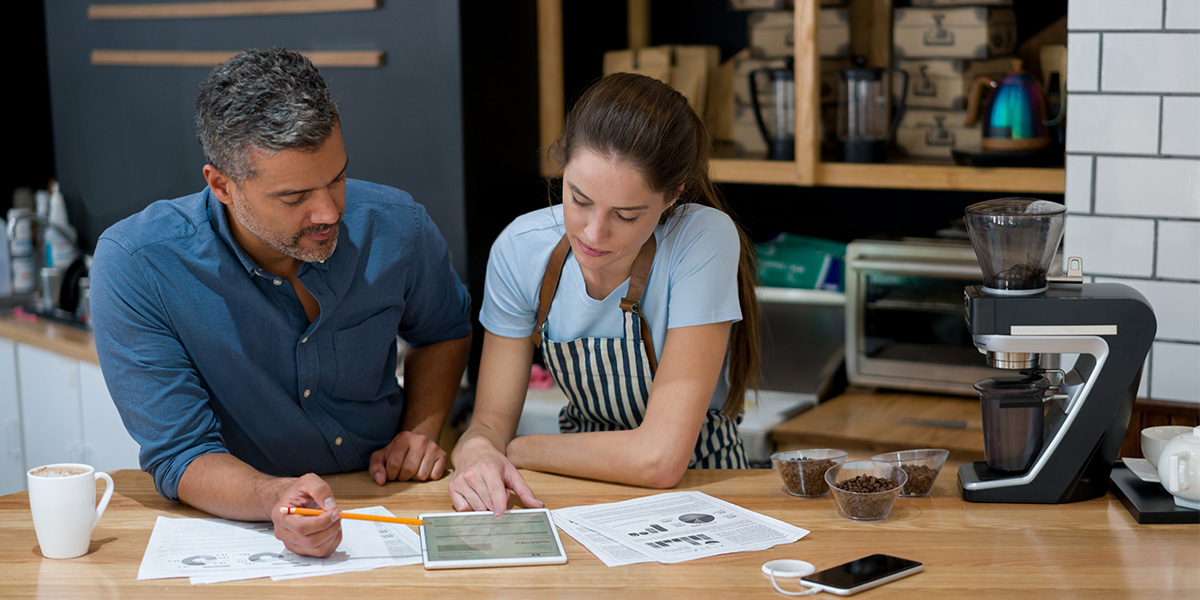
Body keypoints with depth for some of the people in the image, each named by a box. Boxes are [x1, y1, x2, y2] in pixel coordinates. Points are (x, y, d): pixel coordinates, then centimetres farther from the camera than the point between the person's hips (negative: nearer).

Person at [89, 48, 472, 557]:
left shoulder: (394, 225, -10)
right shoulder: (134, 266, -21)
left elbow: (445, 329, 13)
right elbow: (182, 458, -19)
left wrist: (422, 430, -4)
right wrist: (276, 499, -39)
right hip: (237, 522, -2)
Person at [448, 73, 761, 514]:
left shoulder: (704, 241, -22)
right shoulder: (520, 250, -11)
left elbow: (660, 456, -25)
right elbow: (491, 422, -5)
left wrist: (514, 450, -14)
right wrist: (477, 451, -28)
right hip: (582, 481, 3)